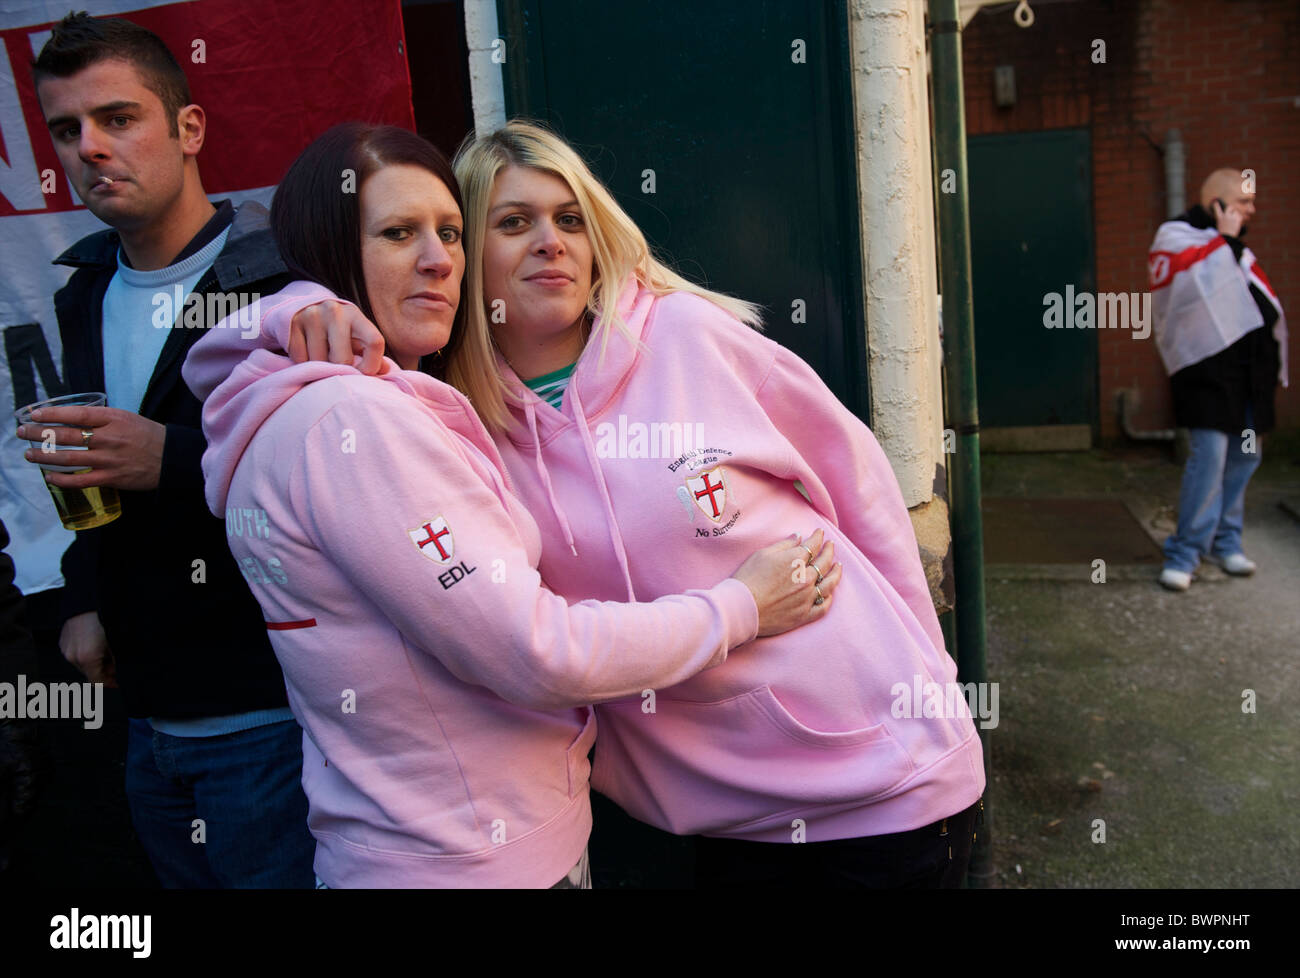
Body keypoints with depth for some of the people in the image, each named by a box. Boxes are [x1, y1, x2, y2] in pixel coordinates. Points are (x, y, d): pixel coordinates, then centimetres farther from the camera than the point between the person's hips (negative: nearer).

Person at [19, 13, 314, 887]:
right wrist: (86, 600, 10)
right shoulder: (84, 296, 11)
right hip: (152, 720, 7)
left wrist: (172, 460, -27)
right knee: (183, 877, 21)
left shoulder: (287, 280, -14)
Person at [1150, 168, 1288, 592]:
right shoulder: (1175, 236, -2)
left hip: (1247, 369, 8)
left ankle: (1224, 541, 21)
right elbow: (1200, 276, -22)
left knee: (1244, 456, 10)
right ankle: (1185, 553, -7)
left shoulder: (1233, 245, 22)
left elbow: (1259, 302, 25)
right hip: (1207, 368, -8)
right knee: (1209, 456, -14)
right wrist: (1225, 238, -10)